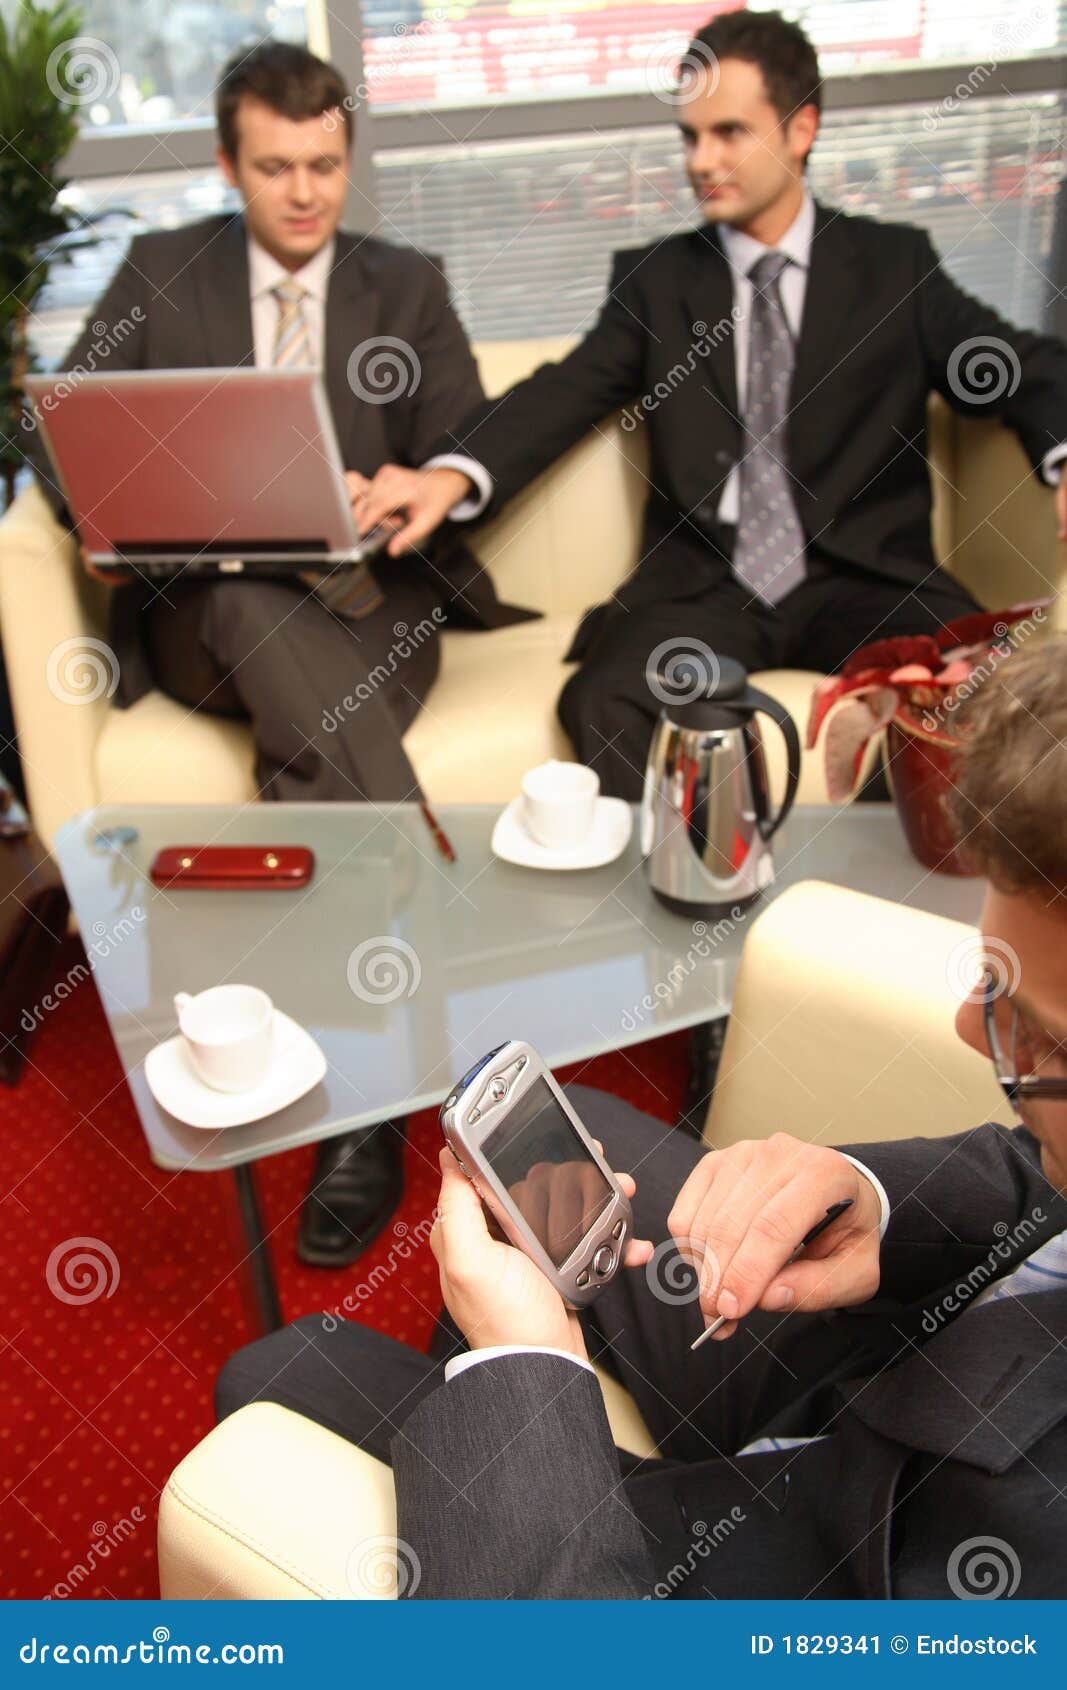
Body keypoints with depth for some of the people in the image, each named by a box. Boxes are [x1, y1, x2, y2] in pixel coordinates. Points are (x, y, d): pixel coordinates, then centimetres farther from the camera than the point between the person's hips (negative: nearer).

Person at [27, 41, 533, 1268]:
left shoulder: (408, 287, 15)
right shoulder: (159, 274, 14)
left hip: (371, 602, 0)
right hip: (198, 608, 0)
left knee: (309, 755, -34)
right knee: (260, 603, -38)